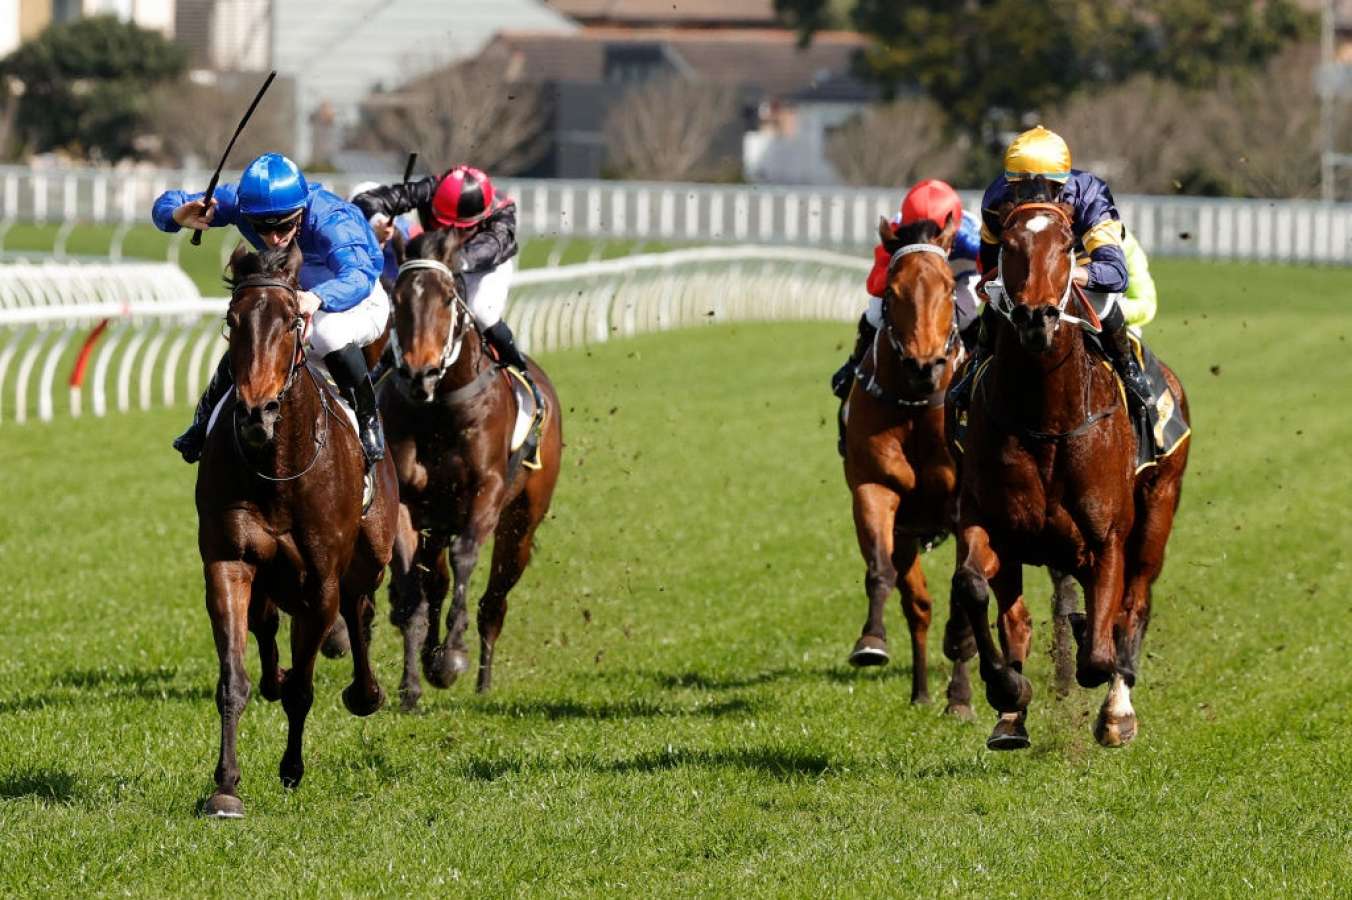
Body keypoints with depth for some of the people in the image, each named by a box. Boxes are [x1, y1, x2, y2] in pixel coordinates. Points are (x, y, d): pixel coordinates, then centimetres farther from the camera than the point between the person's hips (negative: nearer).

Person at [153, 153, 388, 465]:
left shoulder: (331, 221, -42)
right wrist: (178, 216, -44)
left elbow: (359, 276, -59)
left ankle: (369, 421, -14)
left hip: (358, 302, -5)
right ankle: (204, 425, 20)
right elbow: (166, 205, -18)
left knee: (328, 332, -36)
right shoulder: (240, 202, -27)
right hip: (290, 296, 5)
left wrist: (318, 298, -80)